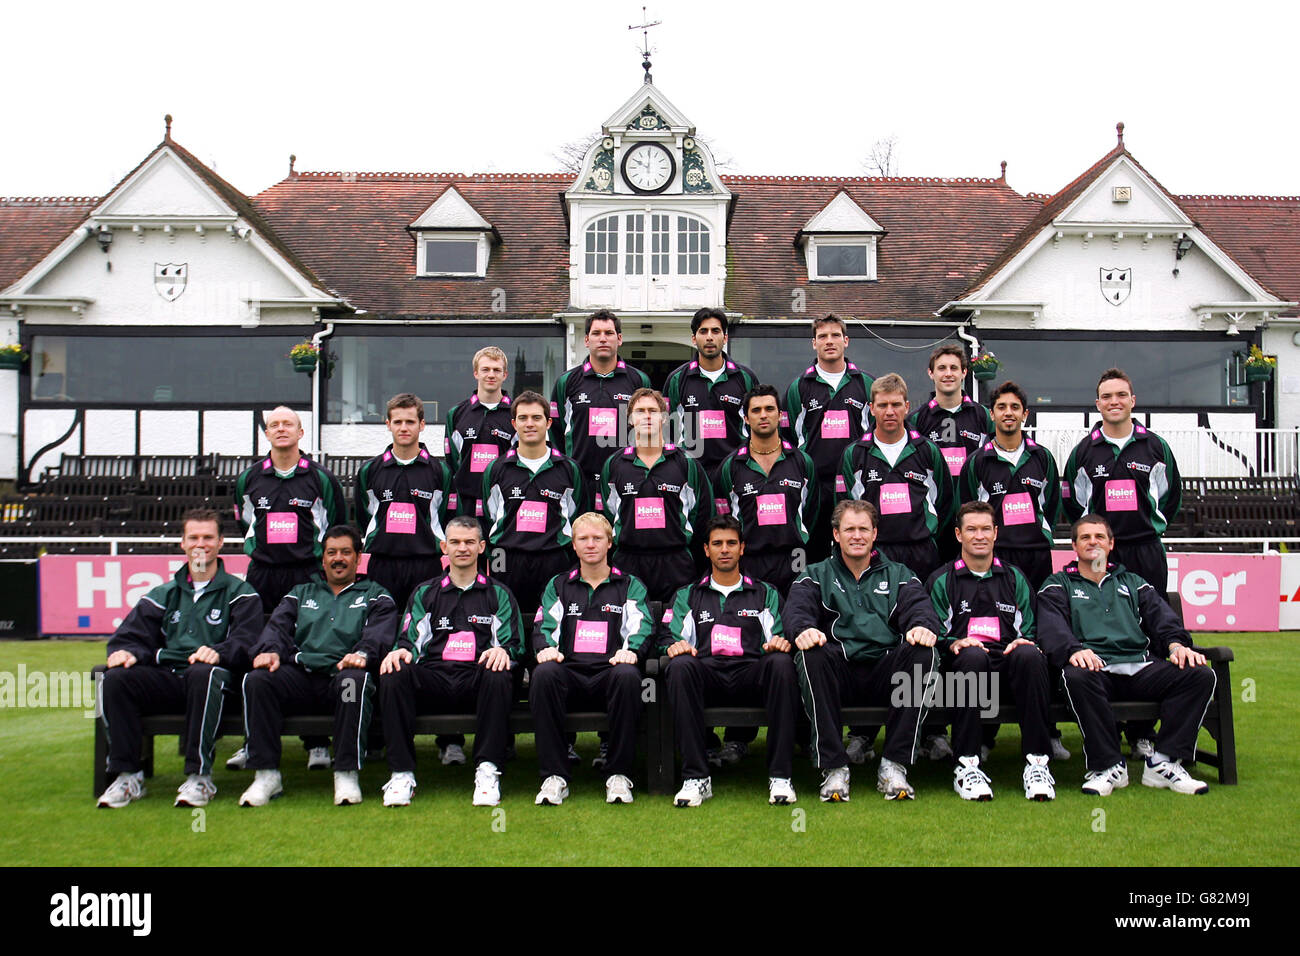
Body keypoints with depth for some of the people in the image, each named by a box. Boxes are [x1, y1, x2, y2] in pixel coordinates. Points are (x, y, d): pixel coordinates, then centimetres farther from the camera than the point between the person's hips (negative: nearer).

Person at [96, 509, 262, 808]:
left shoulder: (239, 593, 13)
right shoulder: (164, 595, 26)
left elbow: (246, 641, -3)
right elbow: (133, 635, 15)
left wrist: (217, 652, -25)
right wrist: (127, 652, -10)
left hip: (208, 675, -4)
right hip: (165, 677, 4)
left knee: (205, 674, -39)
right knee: (116, 678, -24)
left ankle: (199, 776, -32)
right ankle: (127, 775, -18)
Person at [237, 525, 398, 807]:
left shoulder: (375, 595, 22)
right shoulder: (301, 593, 31)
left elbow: (380, 632, 2)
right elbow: (277, 625, 15)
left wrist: (363, 653, -22)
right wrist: (270, 650, -10)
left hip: (341, 674, -2)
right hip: (300, 675, 3)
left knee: (355, 680, -38)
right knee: (256, 680, -27)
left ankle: (346, 774, -33)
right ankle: (266, 775, -23)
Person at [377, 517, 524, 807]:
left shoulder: (498, 594, 20)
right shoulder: (425, 593, 24)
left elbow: (513, 644, 12)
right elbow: (410, 639, 14)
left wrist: (502, 650, -13)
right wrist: (402, 651, -11)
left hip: (477, 680, -1)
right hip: (433, 679, 1)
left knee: (498, 675, -36)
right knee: (393, 674, -30)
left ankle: (488, 770, -29)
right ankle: (401, 773, -27)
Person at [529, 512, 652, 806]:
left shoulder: (630, 586, 19)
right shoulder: (558, 585, 23)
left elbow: (641, 627, 6)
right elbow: (545, 626, 11)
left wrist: (631, 650, -16)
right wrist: (547, 648, -12)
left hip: (610, 672, -1)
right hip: (570, 670, 1)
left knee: (627, 675, -37)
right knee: (544, 673, -34)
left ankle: (618, 775, -26)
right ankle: (554, 776, -29)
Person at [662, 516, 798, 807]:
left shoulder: (765, 593, 24)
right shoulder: (688, 596, 25)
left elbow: (779, 638, 14)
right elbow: (673, 639, 14)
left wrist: (780, 643, -10)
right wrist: (675, 646, -10)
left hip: (752, 673, 0)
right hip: (706, 672, 0)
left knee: (781, 663, -34)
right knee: (680, 667, -35)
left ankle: (780, 776, -32)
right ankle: (696, 777, -34)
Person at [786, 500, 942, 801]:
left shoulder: (899, 576, 24)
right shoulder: (817, 576, 20)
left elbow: (919, 607, 5)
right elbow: (797, 608, 1)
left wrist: (924, 626, -21)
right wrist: (803, 629, -25)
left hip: (886, 672, 1)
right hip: (838, 671, -1)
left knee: (923, 652, -29)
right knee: (812, 654, -34)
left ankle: (894, 766, -24)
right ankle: (833, 768, -28)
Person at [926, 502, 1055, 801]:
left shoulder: (1014, 578, 23)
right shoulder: (942, 581, 15)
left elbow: (1030, 631, 21)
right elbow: (935, 632, 8)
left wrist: (1022, 641, -2)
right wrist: (954, 644, -13)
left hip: (1009, 663, 2)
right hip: (965, 663, -2)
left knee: (1029, 655, -34)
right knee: (973, 656, -38)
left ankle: (1036, 762, -31)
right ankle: (966, 765, -36)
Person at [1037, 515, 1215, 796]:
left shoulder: (1132, 582, 31)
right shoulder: (1059, 585, 20)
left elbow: (1161, 615, 14)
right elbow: (1052, 626, 0)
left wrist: (1176, 643, -9)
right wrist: (1074, 649, -23)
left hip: (1140, 668, 3)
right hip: (1095, 668, -3)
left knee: (1200, 675, -22)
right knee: (1077, 677, -39)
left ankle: (1163, 763, -20)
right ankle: (1108, 766, -27)